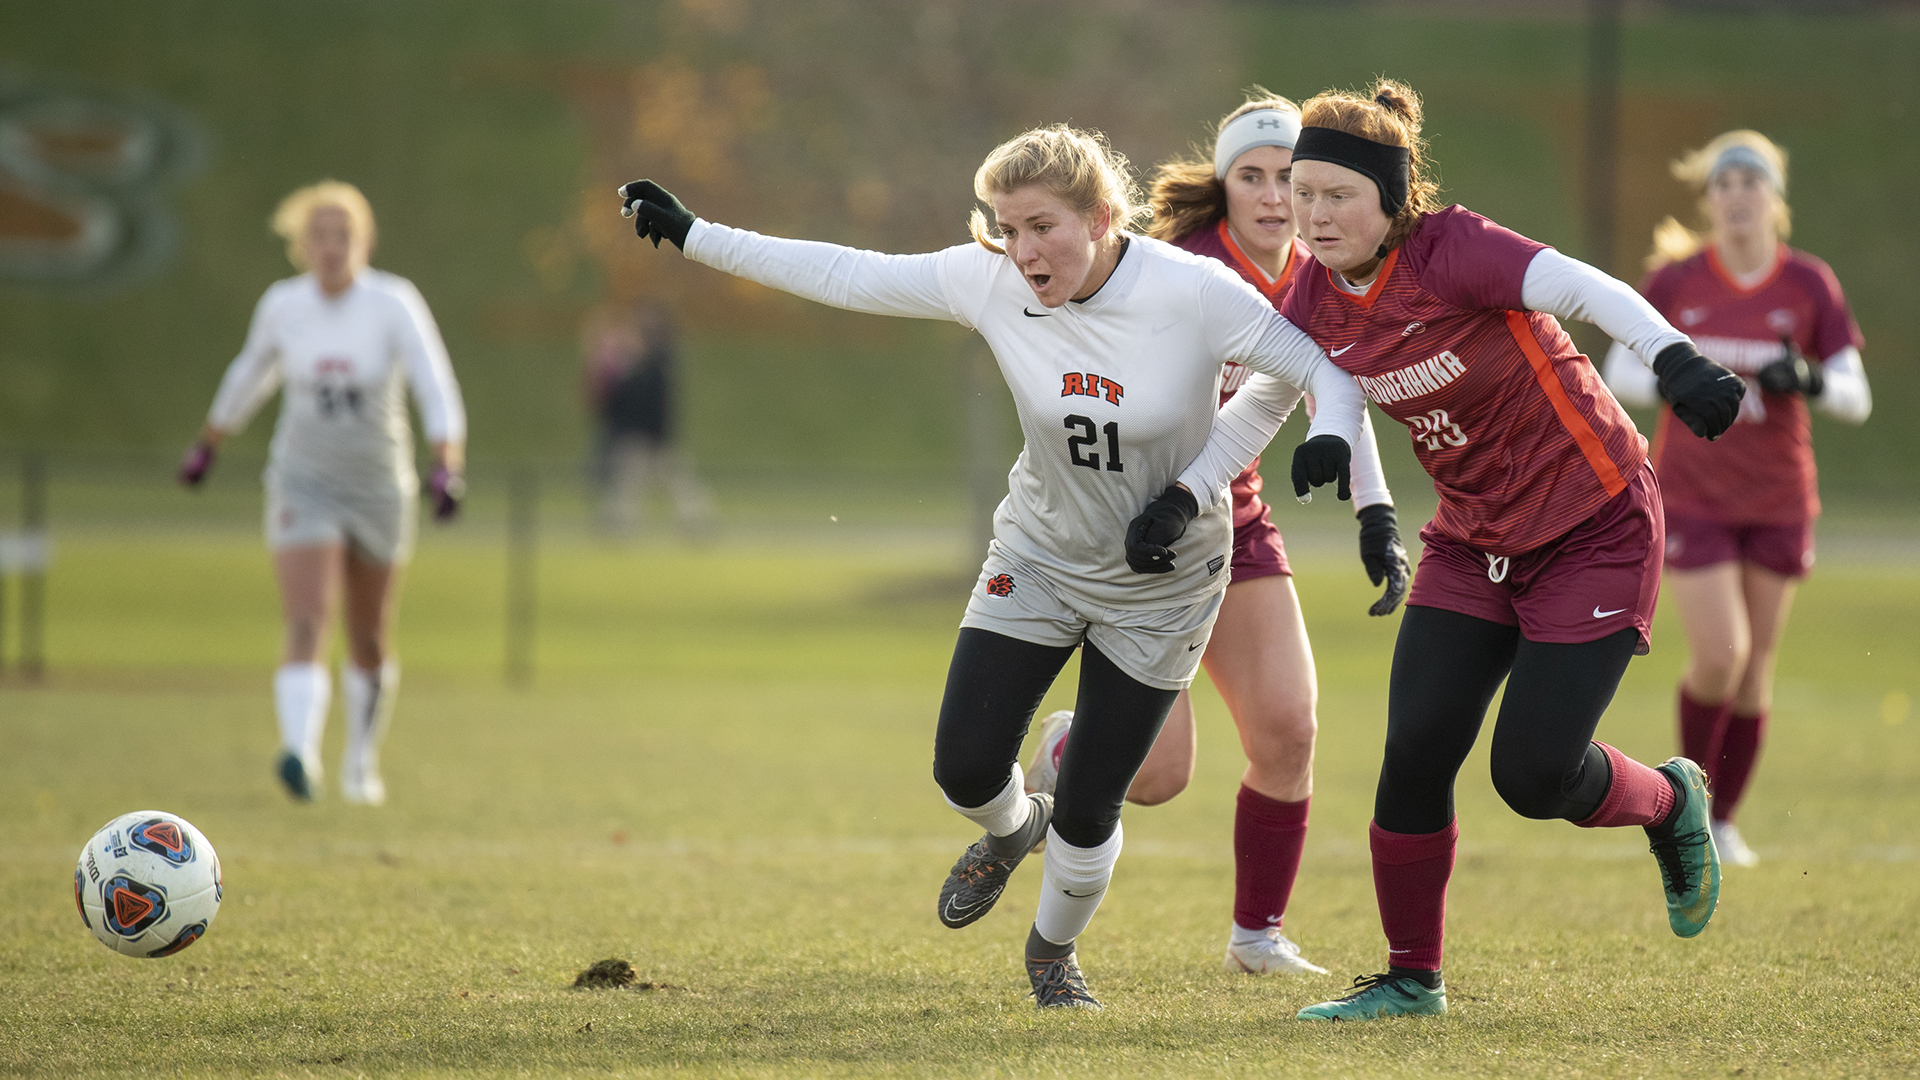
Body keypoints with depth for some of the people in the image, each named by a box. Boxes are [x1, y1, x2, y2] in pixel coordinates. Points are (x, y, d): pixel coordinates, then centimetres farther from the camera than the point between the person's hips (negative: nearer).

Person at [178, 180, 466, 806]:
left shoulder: (395, 304, -13)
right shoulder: (281, 305, -5)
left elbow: (438, 394, -20)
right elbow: (249, 376, 15)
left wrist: (447, 469, -35)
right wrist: (207, 446, 26)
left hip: (379, 488, 0)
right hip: (303, 486, 0)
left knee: (370, 643, 15)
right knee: (307, 625, -21)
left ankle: (362, 761, 37)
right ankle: (300, 755, -35)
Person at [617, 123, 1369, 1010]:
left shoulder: (1194, 293, -27)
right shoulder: (992, 282, -18)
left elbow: (1320, 370, -17)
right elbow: (850, 277, -9)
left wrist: (1190, 492, -29)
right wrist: (693, 236, -11)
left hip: (1161, 583, -3)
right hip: (1039, 558, 3)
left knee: (1087, 812, -1)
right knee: (965, 770, -6)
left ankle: (1053, 950, 32)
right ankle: (1010, 831, 33)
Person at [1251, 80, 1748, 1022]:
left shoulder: (1450, 252, -24)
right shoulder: (1315, 299, -4)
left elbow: (1586, 290, -37)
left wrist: (1676, 360, -53)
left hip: (1593, 527, -6)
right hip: (1473, 544, 6)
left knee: (1531, 775, -10)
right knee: (1415, 751, -7)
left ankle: (1670, 803, 24)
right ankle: (1411, 977, 11)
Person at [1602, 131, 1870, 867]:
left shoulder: (1809, 285, -6)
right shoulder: (1674, 281, -7)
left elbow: (1856, 399, -4)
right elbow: (1617, 373, -1)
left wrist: (1809, 383, -26)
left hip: (1778, 501, 2)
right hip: (1692, 496, -2)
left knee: (1756, 667, 5)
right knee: (1719, 654, -14)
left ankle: (1723, 819, 21)